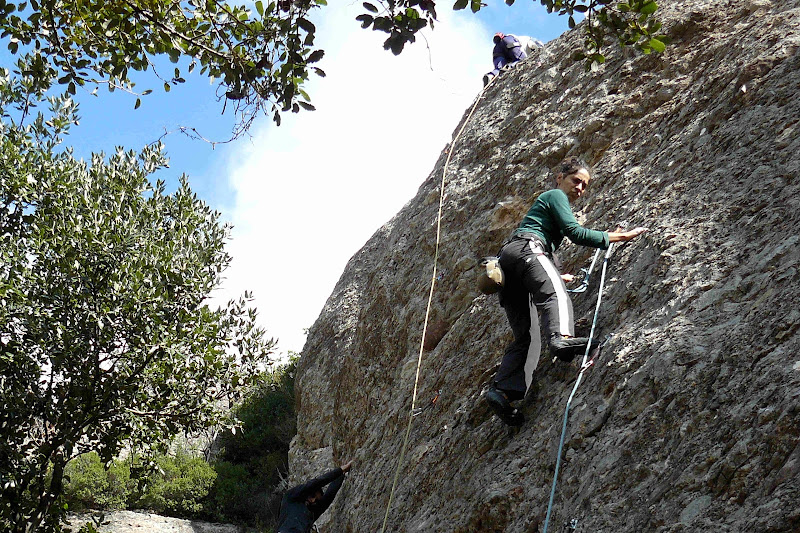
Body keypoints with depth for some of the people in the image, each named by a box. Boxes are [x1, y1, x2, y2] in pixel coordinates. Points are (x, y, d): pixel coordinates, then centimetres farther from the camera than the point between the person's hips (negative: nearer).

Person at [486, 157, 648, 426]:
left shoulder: (543, 202, 40)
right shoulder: (555, 195, 12)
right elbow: (574, 232, -2)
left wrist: (556, 275, 51)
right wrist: (613, 237, 4)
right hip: (525, 248, -9)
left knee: (526, 336, -3)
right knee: (556, 294, -34)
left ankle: (502, 390, -19)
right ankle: (562, 338, -64)